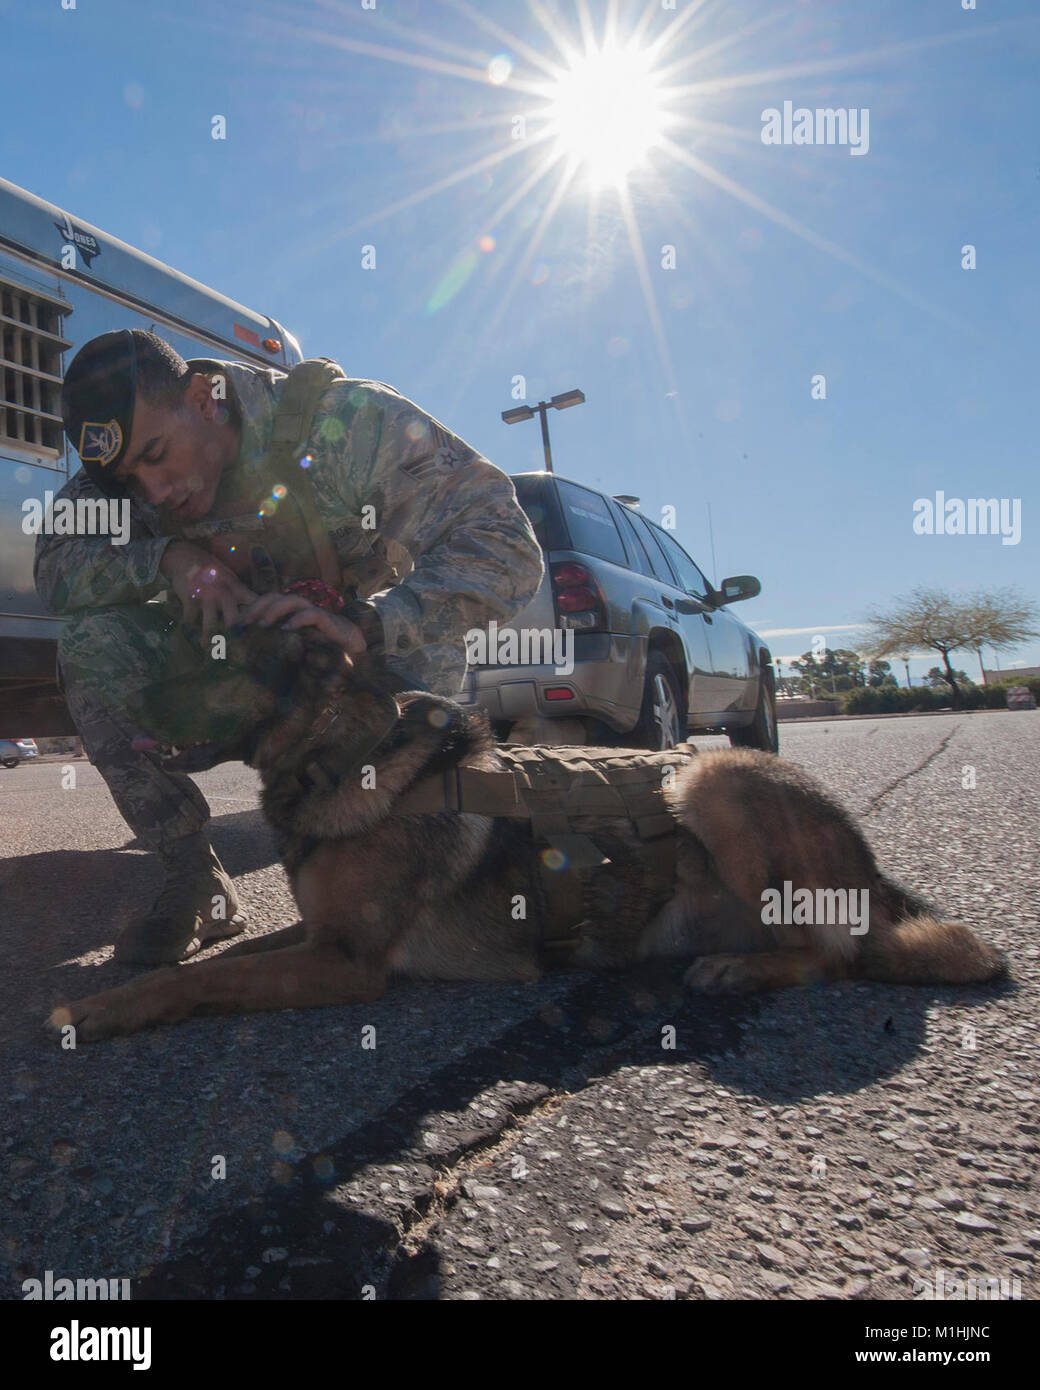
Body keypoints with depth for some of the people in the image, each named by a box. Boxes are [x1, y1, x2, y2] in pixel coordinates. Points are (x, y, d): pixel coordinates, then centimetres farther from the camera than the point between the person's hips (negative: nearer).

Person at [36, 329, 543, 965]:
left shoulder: (350, 422, -30)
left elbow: (507, 546, -36)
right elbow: (54, 566, -10)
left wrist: (365, 624, -50)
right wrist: (167, 557, -30)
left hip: (380, 643, -3)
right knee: (92, 640, -19)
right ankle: (197, 886, -11)